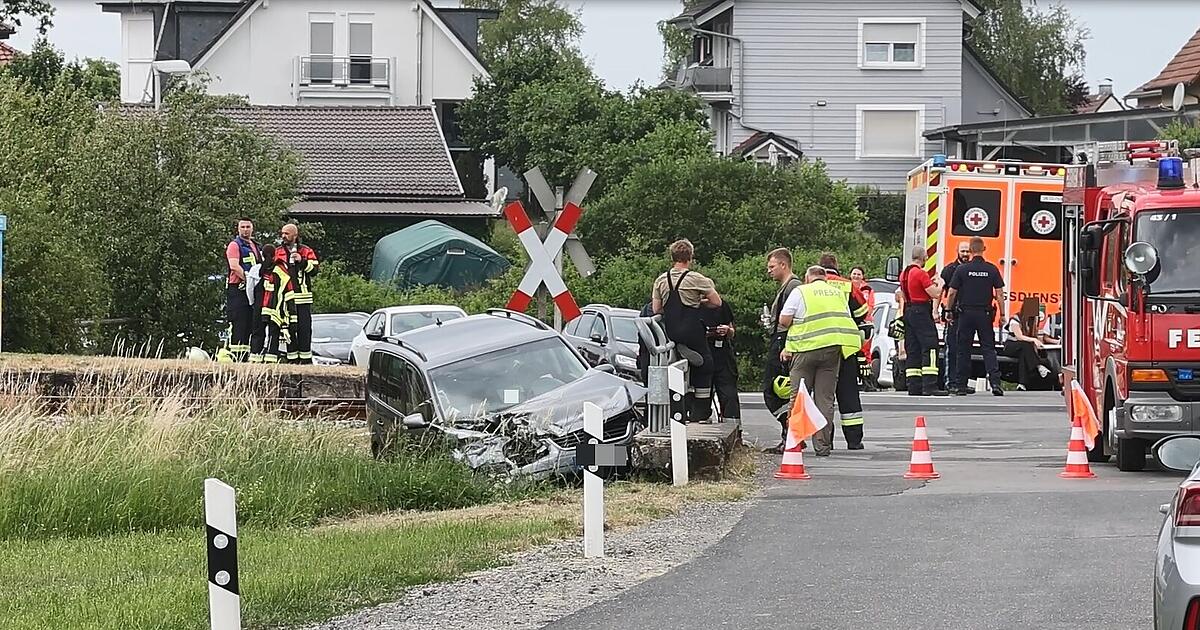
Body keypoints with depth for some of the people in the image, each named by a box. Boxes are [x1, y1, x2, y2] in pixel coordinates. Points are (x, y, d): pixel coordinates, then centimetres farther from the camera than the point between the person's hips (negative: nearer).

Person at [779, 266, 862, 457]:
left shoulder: (800, 292, 4)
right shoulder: (839, 293, 18)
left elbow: (784, 320, 0)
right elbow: (848, 320, 16)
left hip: (807, 347, -3)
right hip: (833, 348, 3)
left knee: (798, 397, 4)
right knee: (825, 399, 5)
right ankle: (823, 446, 2)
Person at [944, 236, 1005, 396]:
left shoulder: (962, 269, -4)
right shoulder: (992, 269, -1)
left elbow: (952, 293, -2)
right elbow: (999, 294, -1)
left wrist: (949, 311, 11)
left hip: (966, 314, -1)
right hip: (985, 314, 1)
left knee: (964, 350, 6)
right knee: (988, 349, 3)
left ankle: (961, 386, 8)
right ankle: (995, 382, -13)